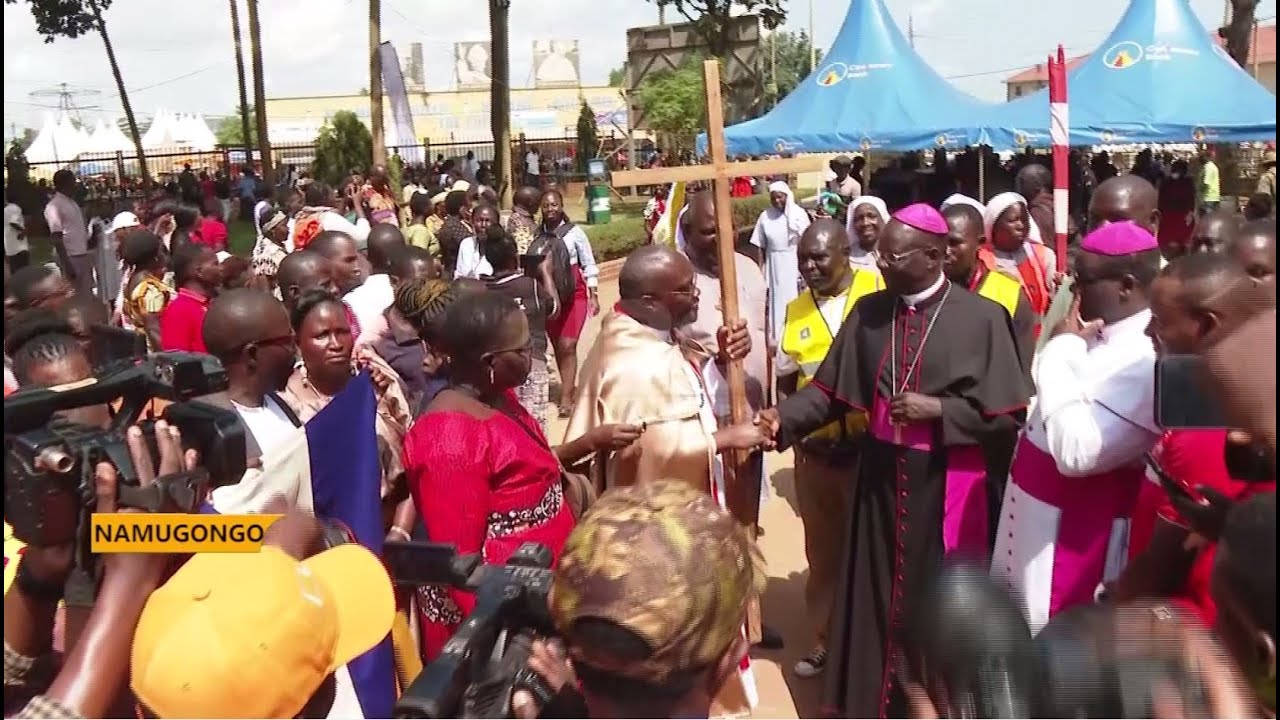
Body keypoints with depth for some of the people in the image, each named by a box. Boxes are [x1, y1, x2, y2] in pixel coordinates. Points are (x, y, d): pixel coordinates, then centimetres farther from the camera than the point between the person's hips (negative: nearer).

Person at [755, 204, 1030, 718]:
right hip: (881, 475, 4)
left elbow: (1006, 412, -9)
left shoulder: (980, 318, -11)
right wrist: (781, 419, -15)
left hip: (944, 483, -3)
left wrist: (936, 409, -18)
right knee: (877, 593, 13)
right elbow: (830, 388, 0)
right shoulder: (868, 312, 1)